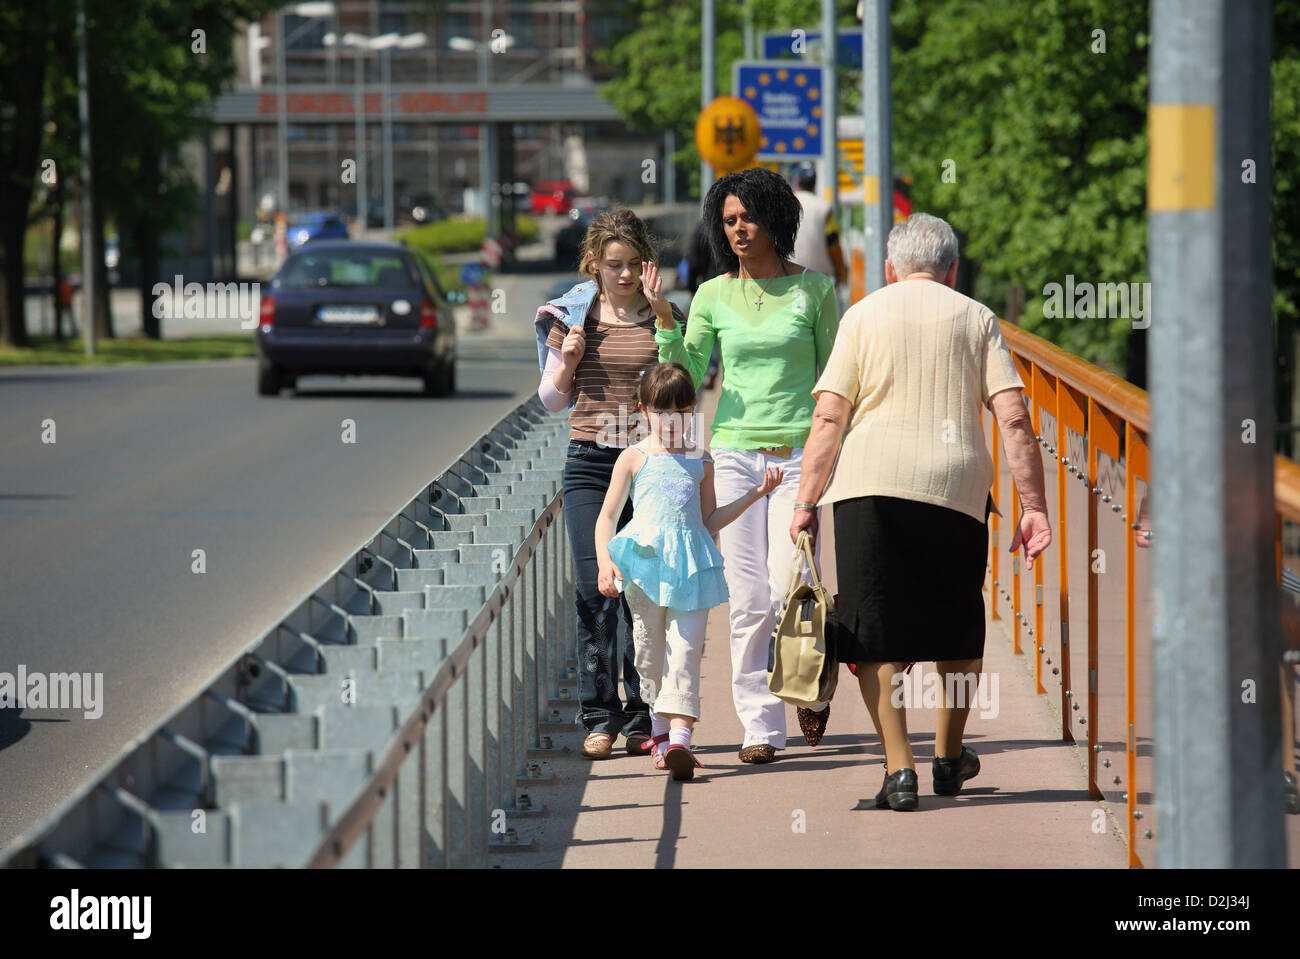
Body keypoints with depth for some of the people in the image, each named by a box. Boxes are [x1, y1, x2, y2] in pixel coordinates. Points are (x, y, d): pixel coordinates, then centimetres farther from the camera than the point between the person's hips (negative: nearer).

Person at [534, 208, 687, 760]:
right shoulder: (572, 315, 7)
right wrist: (568, 361, -8)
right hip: (590, 461, 1)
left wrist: (662, 312, -15)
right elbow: (552, 400, 12)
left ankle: (642, 719, 5)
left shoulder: (662, 315, 5)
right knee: (594, 590, -6)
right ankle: (600, 717, 1)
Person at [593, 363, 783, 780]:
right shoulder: (634, 459, 9)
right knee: (650, 651, 4)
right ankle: (660, 730, 21)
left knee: (685, 650, -11)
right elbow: (607, 516, 9)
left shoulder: (701, 461, 17)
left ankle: (679, 738, -20)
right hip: (646, 559, -1)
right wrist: (605, 562, -6)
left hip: (690, 563, 1)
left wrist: (756, 493, 16)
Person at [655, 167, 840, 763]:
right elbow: (687, 378, 5)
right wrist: (665, 323, -9)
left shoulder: (813, 290, 3)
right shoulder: (713, 296, 7)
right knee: (748, 599, -2)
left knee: (789, 590, -11)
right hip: (735, 452, 2)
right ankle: (760, 726, 5)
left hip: (800, 454, -2)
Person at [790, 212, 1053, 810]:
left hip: (870, 485, -1)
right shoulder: (976, 319, 11)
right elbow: (1014, 419, 2)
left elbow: (828, 417, 1)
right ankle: (949, 758, 32)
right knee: (957, 628, 19)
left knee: (876, 636, 2)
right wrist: (1034, 508, 2)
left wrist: (806, 502, 1)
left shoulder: (863, 315, 10)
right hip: (957, 489, 1)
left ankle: (898, 767, -9)